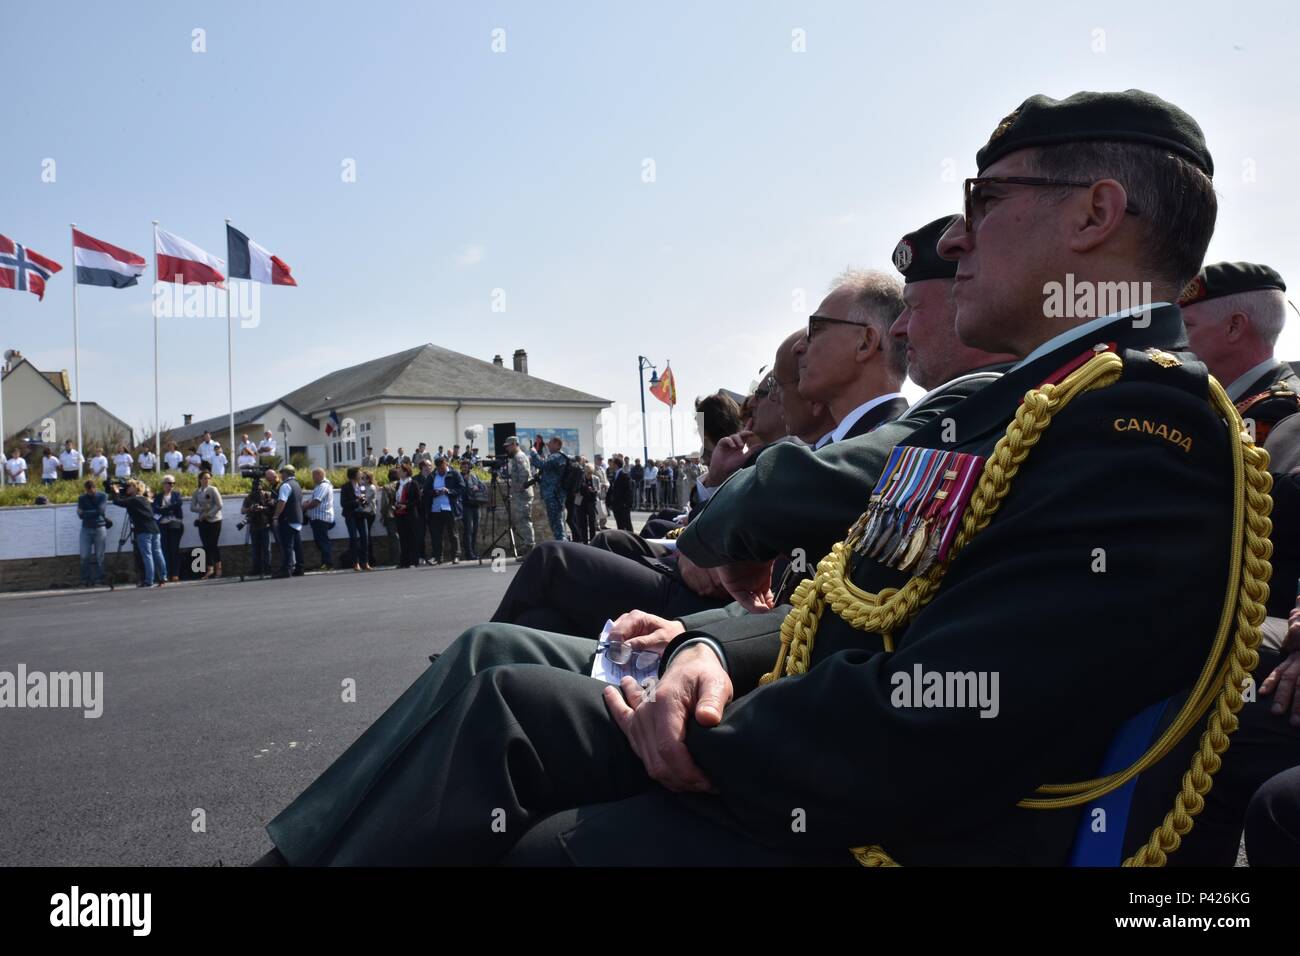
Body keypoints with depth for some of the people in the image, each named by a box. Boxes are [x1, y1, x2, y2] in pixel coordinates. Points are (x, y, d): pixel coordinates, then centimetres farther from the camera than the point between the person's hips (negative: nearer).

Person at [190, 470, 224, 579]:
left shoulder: (213, 489, -6)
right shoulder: (196, 492, 7)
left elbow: (219, 505, -12)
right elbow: (192, 507, 5)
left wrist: (209, 514, -17)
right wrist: (202, 509, -12)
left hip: (214, 520, -4)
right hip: (203, 521, 4)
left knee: (213, 544, -2)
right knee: (206, 545, 2)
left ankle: (218, 567, 10)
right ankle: (210, 569, 6)